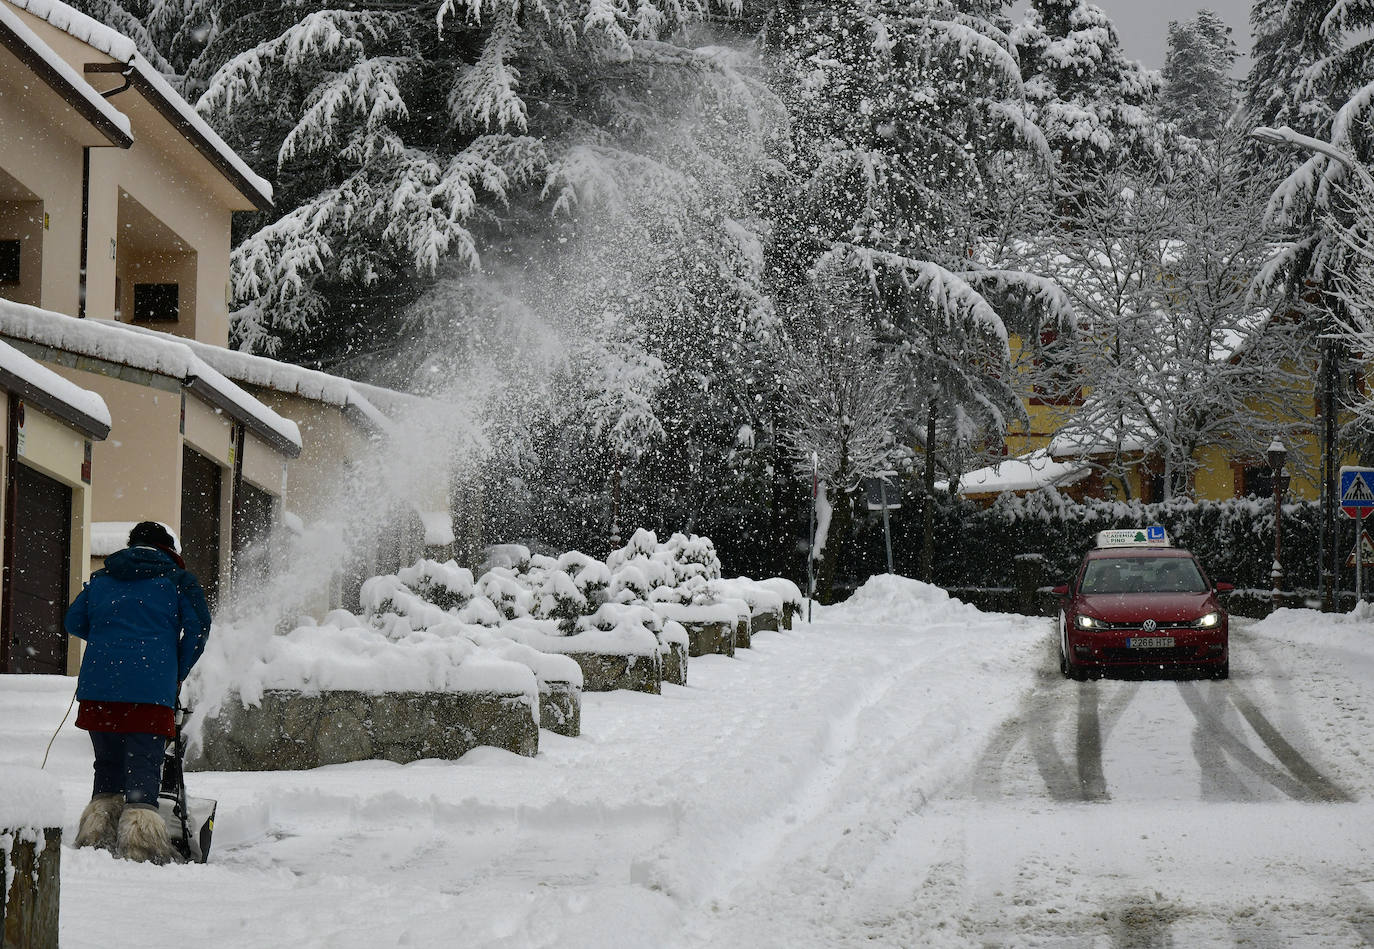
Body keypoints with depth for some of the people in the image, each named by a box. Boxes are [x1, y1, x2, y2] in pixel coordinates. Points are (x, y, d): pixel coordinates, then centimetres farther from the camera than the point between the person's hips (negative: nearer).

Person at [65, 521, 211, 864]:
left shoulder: (101, 578, 19)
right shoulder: (178, 580, 9)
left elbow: (74, 622, 20)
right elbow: (197, 628, 1)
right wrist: (178, 674, 13)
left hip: (98, 685, 4)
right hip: (152, 689, -4)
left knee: (108, 764, 16)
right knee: (144, 766, -3)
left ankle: (96, 837, 15)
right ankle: (140, 842, -11)